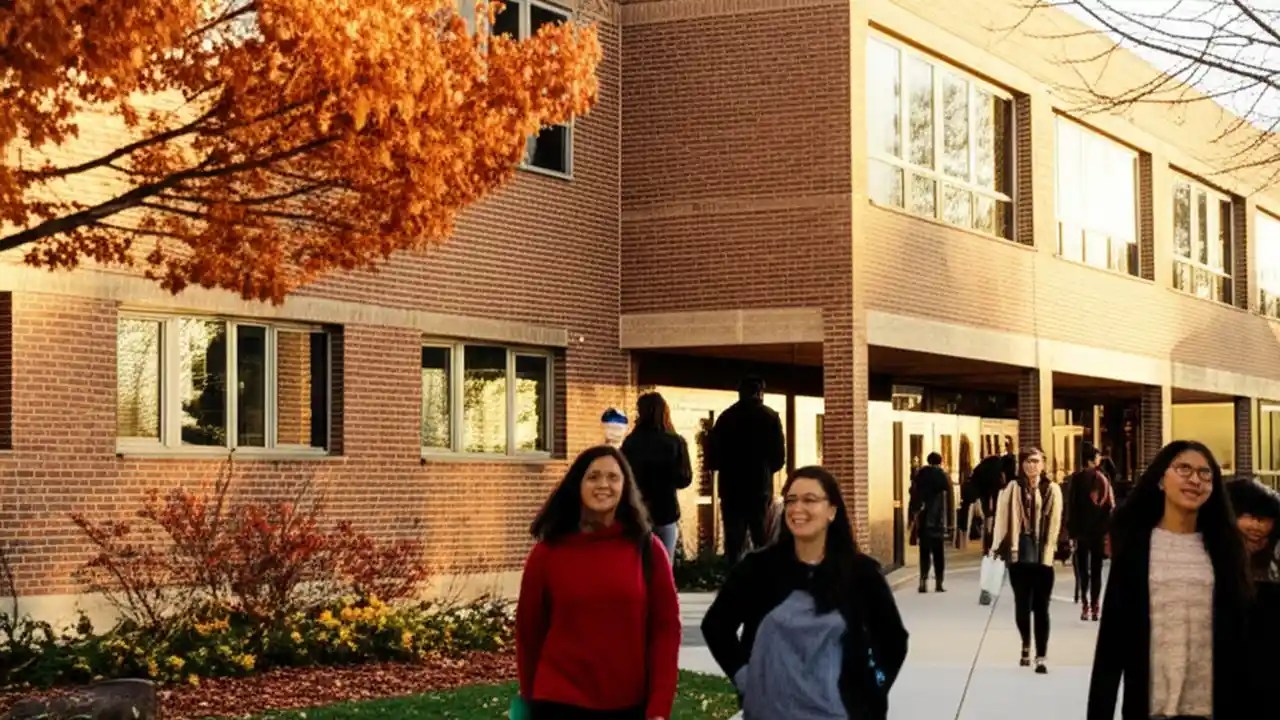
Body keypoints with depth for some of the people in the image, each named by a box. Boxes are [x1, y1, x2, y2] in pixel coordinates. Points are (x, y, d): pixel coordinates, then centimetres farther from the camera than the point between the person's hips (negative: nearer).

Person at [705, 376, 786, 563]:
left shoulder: (726, 417, 2)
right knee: (763, 545, 5)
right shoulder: (770, 417, -2)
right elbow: (779, 458, -3)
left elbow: (712, 459, 1)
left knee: (734, 544, 4)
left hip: (731, 490, 1)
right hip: (760, 489, -1)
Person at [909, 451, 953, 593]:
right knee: (939, 552, 6)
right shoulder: (944, 477, -1)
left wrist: (912, 517, 6)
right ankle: (939, 583, 3)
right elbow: (950, 500, -1)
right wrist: (950, 520, 2)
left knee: (924, 551, 6)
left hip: (922, 519, 1)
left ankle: (924, 580, -7)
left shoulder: (919, 475, 4)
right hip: (939, 520, -1)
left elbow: (913, 497, 3)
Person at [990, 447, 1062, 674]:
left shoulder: (1052, 490, 4)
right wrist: (1001, 548, -5)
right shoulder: (1013, 489, 2)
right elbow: (1004, 520, 1)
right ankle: (1026, 645, 31)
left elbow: (1054, 523, 2)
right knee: (1022, 604, 7)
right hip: (1019, 553, 0)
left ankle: (1041, 657, 0)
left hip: (1043, 556, 0)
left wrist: (1048, 551, -6)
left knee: (1041, 607, -2)